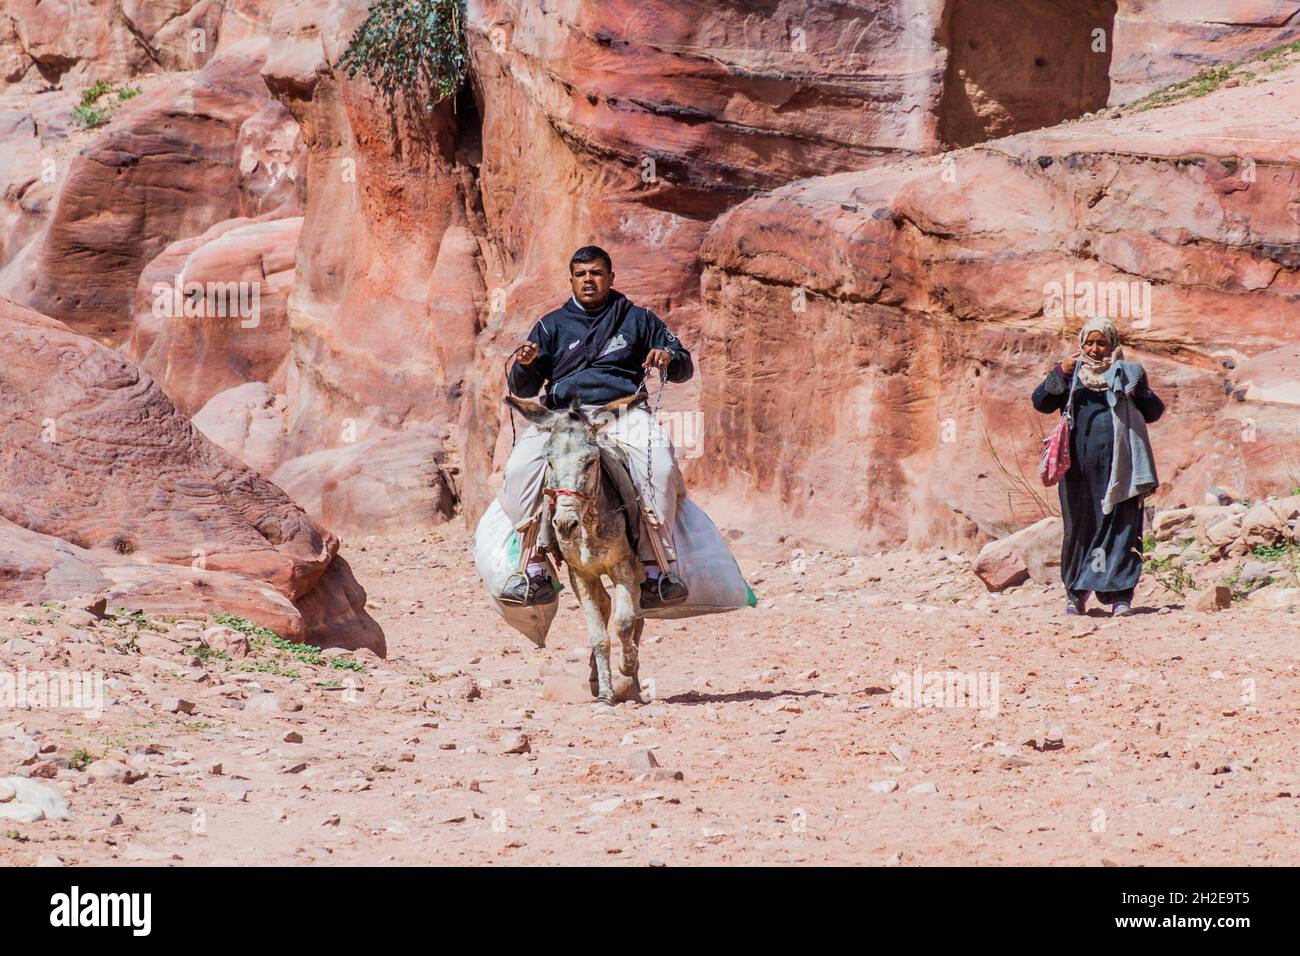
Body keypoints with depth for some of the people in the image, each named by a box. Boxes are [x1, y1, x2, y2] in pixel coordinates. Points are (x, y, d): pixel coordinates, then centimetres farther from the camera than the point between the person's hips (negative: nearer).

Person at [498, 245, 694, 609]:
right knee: (521, 468, -28)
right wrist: (524, 364, -6)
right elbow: (524, 389, 18)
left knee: (659, 463, -33)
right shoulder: (552, 325, 21)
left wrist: (669, 358, -7)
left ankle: (654, 569, -30)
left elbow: (684, 369, 17)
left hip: (623, 411, -1)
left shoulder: (638, 319, 18)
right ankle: (536, 570, -24)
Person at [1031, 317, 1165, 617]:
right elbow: (1040, 402, 0)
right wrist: (1059, 374, -13)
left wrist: (1136, 390, -13)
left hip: (1118, 465, -1)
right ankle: (1075, 592, 13)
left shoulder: (1127, 375, 11)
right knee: (1079, 525, 3)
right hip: (1080, 466, 1)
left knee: (1120, 525, -6)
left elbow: (1155, 411, 4)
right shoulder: (1071, 376, 13)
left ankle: (1119, 594, -6)